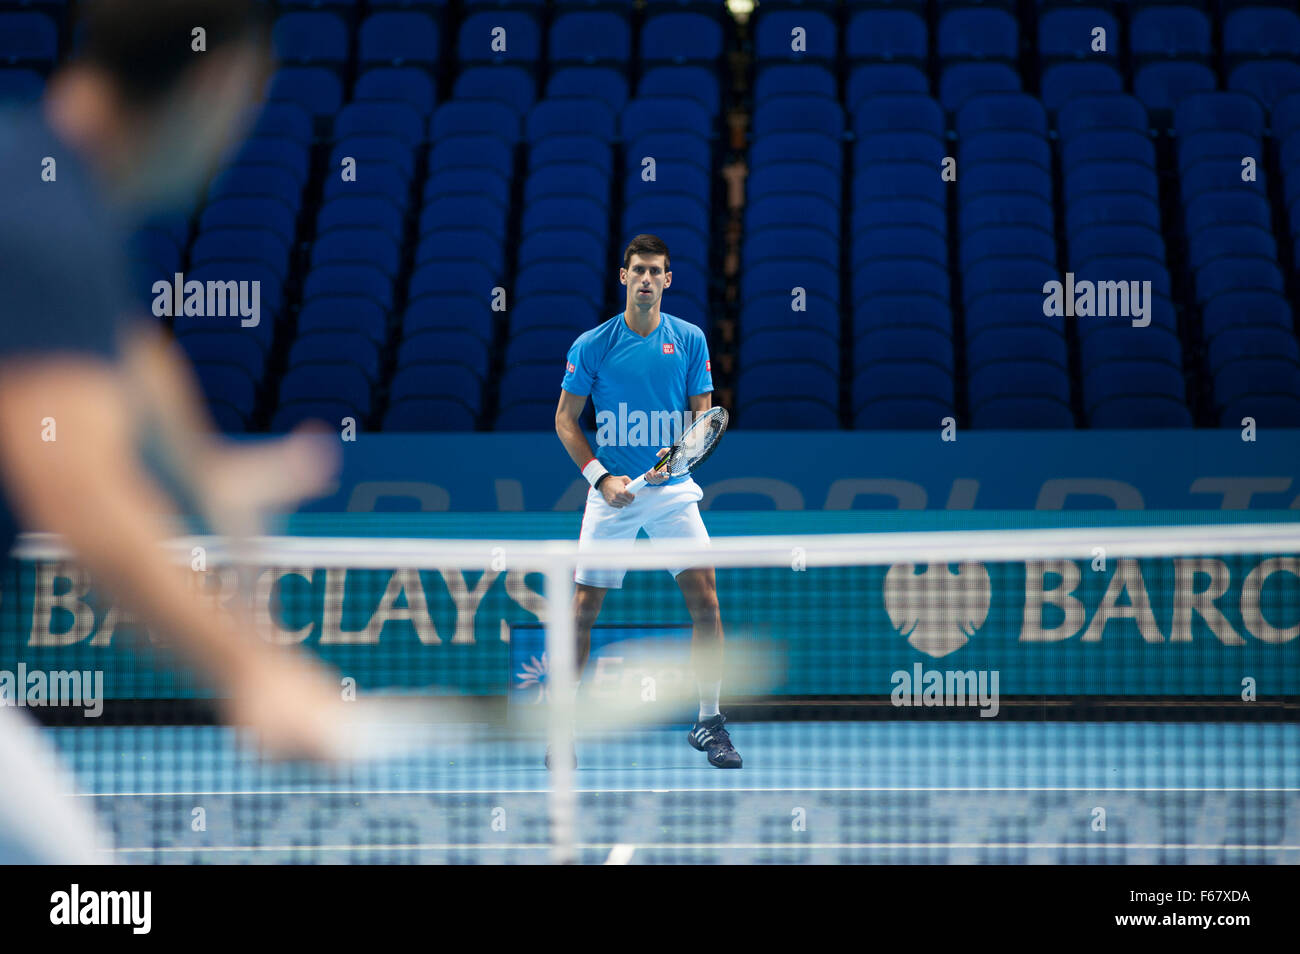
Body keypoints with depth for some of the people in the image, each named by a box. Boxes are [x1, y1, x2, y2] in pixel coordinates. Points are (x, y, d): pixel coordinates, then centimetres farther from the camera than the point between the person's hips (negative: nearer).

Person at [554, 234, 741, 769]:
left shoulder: (689, 340, 2)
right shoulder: (592, 345, -2)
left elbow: (703, 414, 5)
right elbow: (565, 420, 2)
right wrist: (601, 477, -9)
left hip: (673, 489, 1)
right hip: (612, 491, -1)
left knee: (705, 600, -9)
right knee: (583, 608, -2)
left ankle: (709, 722, 3)